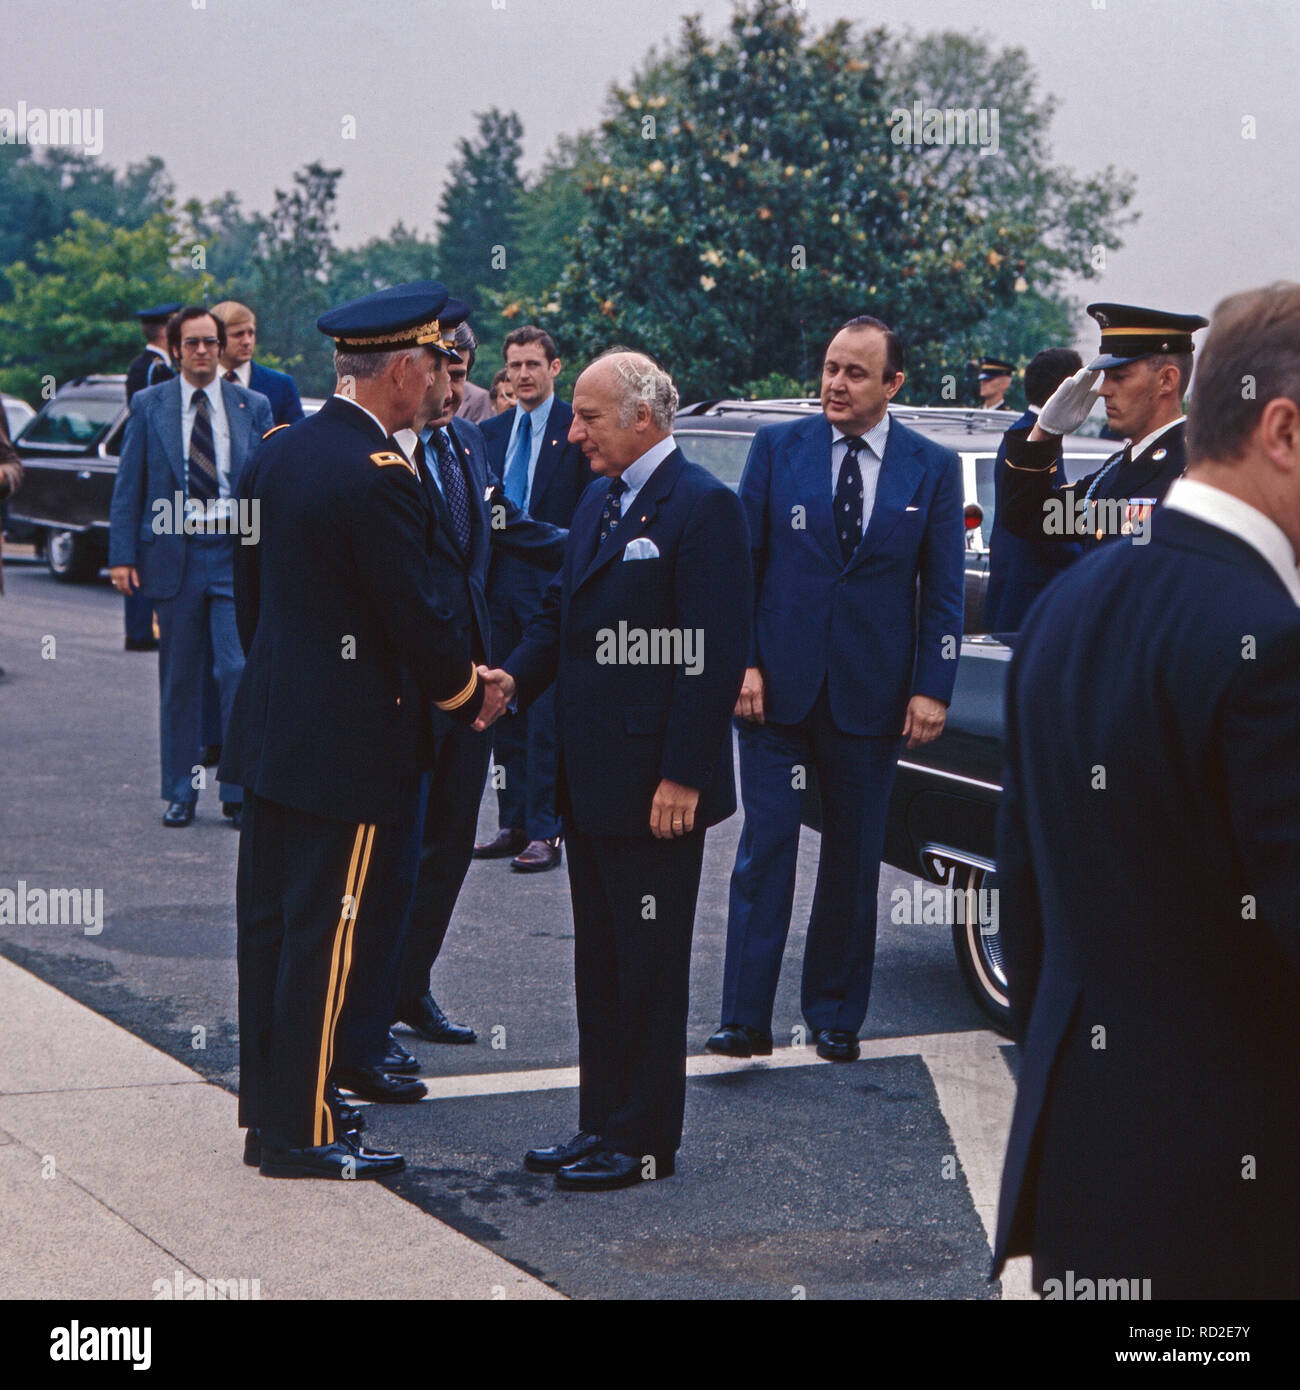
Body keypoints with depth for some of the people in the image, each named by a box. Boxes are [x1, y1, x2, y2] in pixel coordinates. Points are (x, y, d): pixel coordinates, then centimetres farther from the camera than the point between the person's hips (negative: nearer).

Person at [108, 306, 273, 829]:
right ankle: (180, 793, 18)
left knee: (241, 672, -9)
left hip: (236, 554, 0)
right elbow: (128, 486, 5)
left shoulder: (253, 407, 7)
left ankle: (238, 793, 0)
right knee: (178, 680, 7)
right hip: (172, 555, 1)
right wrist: (122, 555, -2)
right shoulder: (148, 405, 6)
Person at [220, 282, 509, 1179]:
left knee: (272, 922, 15)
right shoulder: (380, 477, -21)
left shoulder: (279, 449, 7)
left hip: (272, 726, 9)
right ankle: (301, 1132, 6)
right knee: (333, 934, -1)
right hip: (352, 744, -9)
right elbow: (421, 619, -18)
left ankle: (268, 1104, 25)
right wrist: (472, 697, -1)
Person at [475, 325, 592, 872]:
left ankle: (545, 832, 0)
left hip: (552, 585, -6)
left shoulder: (577, 427, -5)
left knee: (546, 711, -5)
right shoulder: (491, 431, 13)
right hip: (499, 582, 6)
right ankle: (513, 823, 19)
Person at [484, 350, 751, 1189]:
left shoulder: (703, 507, -13)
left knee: (651, 966, 1)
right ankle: (604, 1123, 25)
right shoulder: (599, 503, 15)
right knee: (600, 961, 15)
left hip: (656, 784, -9)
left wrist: (682, 778, -20)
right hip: (592, 781, 9)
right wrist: (516, 678, -2)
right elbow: (560, 614, 19)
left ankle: (646, 1141, 9)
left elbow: (714, 655, -18)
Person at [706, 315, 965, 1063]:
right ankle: (747, 1018, -1)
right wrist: (742, 662, -5)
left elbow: (944, 589, 3)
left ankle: (836, 1016, 19)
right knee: (765, 848, -3)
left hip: (873, 693, 1)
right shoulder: (777, 447, 3)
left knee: (854, 859, 8)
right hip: (778, 685, 0)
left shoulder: (933, 468, 3)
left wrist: (933, 689, -5)